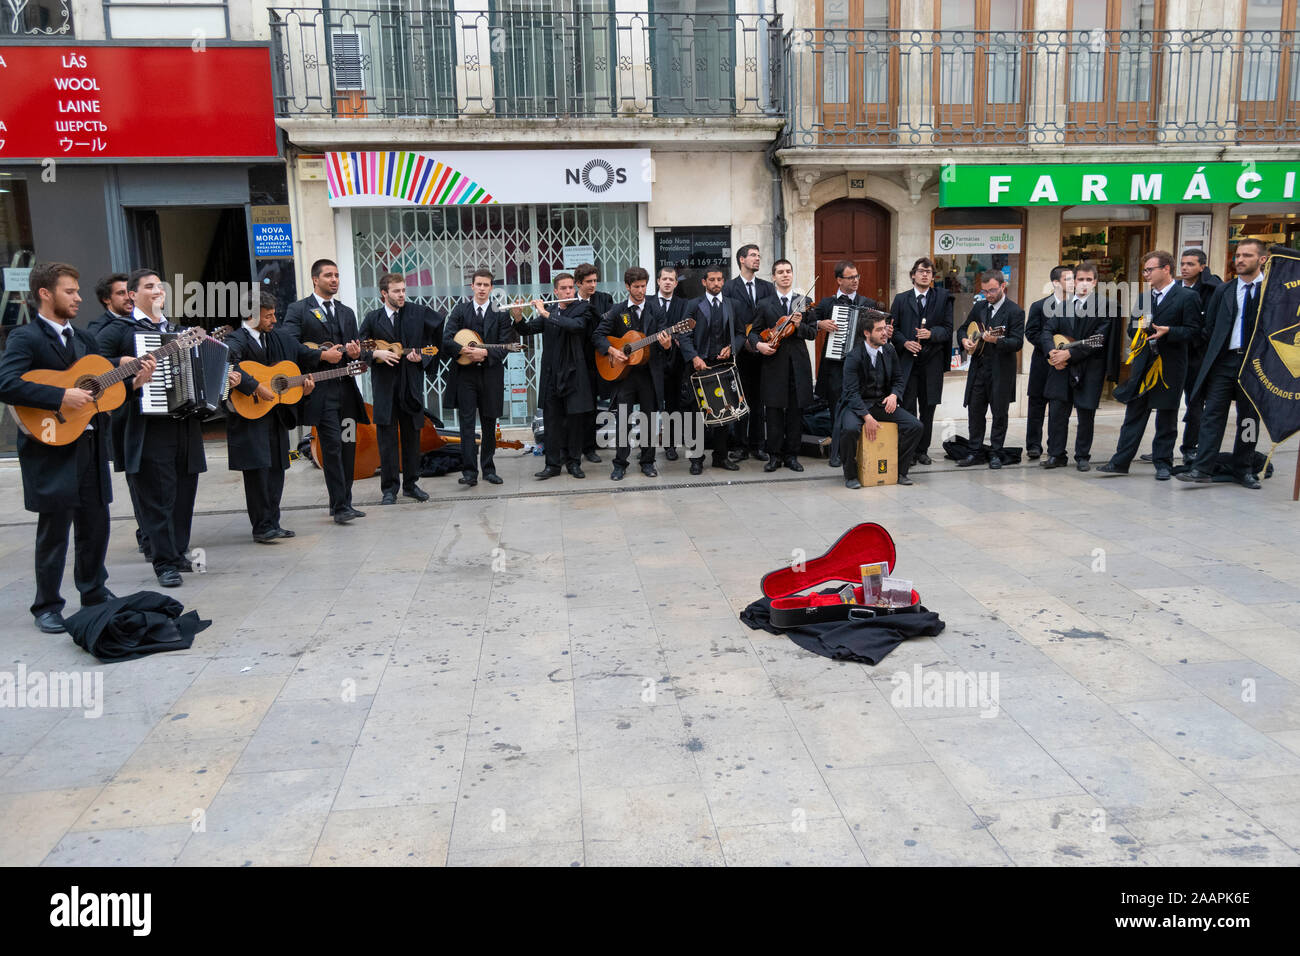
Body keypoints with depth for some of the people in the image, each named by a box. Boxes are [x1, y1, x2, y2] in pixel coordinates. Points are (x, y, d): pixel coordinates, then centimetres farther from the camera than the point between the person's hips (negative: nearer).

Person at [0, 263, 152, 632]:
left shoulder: (84, 339, 15)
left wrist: (134, 381, 0)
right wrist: (62, 397, -25)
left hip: (90, 446, 7)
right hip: (52, 451, -7)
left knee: (96, 526, 13)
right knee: (54, 531, 1)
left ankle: (95, 594, 29)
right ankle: (47, 607, 15)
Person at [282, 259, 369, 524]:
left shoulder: (347, 313, 19)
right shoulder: (299, 310, 1)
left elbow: (359, 350, 20)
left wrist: (357, 353, -3)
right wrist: (323, 355, -17)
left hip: (346, 388, 6)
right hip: (321, 389, -6)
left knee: (348, 446, 8)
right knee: (333, 447, -10)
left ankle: (343, 502, 17)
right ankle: (340, 507, -6)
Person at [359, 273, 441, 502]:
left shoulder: (419, 313, 3)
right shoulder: (372, 318, 3)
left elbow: (431, 345, 8)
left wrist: (420, 358, -10)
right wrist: (377, 354, -13)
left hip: (411, 384, 1)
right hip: (384, 385, -1)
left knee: (412, 436, 9)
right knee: (387, 438, 1)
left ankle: (411, 484, 21)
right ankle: (389, 488, 9)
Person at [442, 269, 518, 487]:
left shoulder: (501, 313, 3)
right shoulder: (460, 310, 4)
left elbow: (504, 346, -3)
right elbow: (446, 339, -3)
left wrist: (485, 353, -18)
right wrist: (467, 352, -16)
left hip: (490, 374, 1)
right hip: (465, 373, -1)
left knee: (489, 425, 9)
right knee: (467, 424, -5)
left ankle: (488, 469, 19)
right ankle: (469, 472, -4)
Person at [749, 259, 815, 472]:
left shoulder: (804, 302, 9)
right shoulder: (765, 305, 8)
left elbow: (813, 333, 6)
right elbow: (754, 331, 10)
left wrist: (799, 325, -12)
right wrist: (758, 344, -10)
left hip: (798, 365, 1)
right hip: (774, 363, -1)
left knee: (795, 411, 4)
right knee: (774, 411, 0)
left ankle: (791, 455, 13)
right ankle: (774, 455, 9)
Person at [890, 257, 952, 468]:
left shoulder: (943, 298, 7)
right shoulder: (901, 299, 9)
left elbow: (948, 328, 3)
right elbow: (893, 328, 7)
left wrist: (931, 333, -14)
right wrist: (904, 342, -9)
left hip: (932, 360, 1)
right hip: (907, 360, 0)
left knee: (928, 407, 5)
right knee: (908, 407, -2)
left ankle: (922, 449, 15)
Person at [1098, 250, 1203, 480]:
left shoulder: (1187, 297, -5)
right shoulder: (1144, 297, 13)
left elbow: (1193, 330, -9)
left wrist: (1168, 331, -22)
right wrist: (1140, 328, -3)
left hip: (1170, 366, -5)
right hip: (1143, 364, 5)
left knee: (1166, 418, 5)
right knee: (1134, 414, 5)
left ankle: (1163, 463, 15)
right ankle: (1120, 461, 6)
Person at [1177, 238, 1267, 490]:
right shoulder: (1223, 290, 9)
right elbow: (1210, 326, 13)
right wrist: (1214, 353, 7)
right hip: (1224, 360, 1)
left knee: (1249, 418, 8)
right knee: (1213, 414, -4)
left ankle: (1244, 470, 16)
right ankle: (1202, 468, -7)